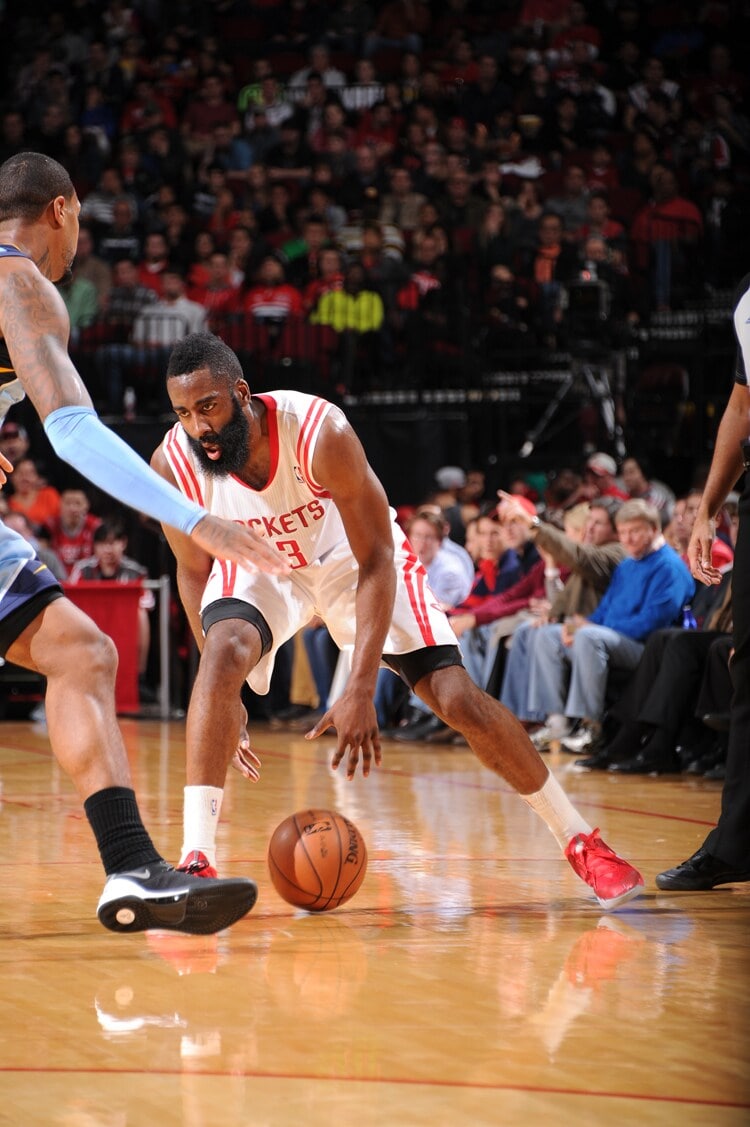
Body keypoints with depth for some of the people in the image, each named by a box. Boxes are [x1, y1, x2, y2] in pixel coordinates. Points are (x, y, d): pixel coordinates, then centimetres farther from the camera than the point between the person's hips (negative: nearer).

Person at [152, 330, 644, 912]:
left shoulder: (322, 434, -36)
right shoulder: (172, 464, -27)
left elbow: (376, 563, -29)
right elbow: (193, 569, -8)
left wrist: (361, 691, -37)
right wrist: (225, 703, -9)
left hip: (351, 555, -1)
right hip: (256, 564, 2)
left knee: (457, 696, -9)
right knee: (222, 655, -31)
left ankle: (581, 841, 7)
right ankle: (196, 860, -28)